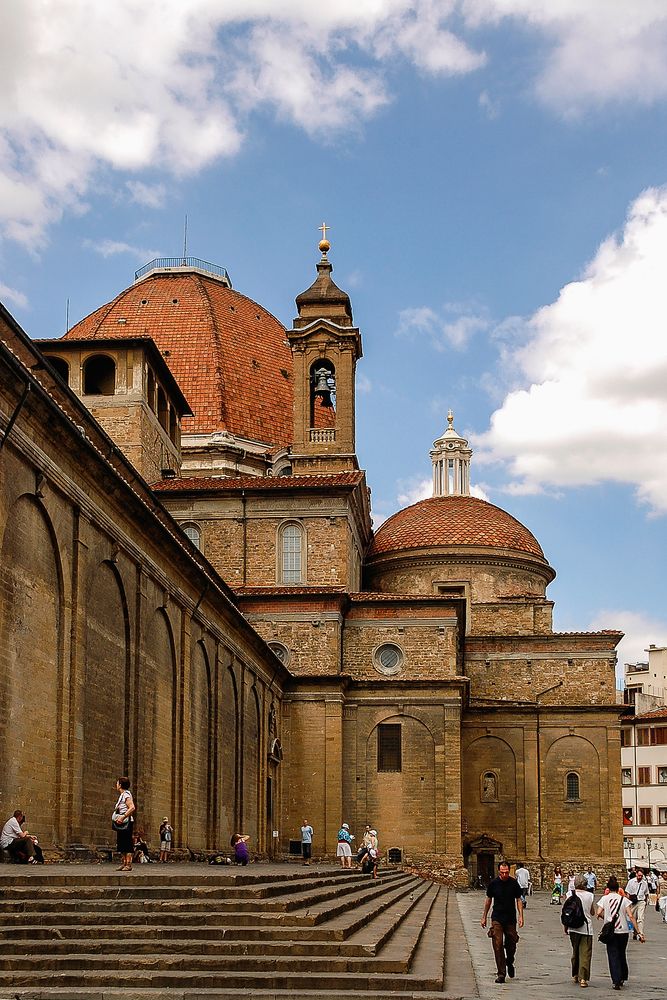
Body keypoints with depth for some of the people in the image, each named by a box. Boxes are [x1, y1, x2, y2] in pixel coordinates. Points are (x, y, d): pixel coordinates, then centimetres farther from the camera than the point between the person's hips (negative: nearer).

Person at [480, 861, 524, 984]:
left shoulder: (514, 883, -3)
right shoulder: (493, 883, -2)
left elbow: (518, 900, 3)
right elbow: (488, 900, 10)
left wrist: (521, 916, -7)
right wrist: (484, 917, 13)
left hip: (510, 919, 0)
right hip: (497, 919, 0)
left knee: (511, 945, 8)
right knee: (498, 946, -9)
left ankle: (510, 963, 39)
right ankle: (501, 973, -6)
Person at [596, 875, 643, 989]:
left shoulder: (604, 898, -1)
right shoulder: (624, 899, 0)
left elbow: (599, 913, -11)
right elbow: (630, 916, -7)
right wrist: (637, 932, -6)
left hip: (610, 932, -2)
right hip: (623, 931, 2)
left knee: (613, 956, 0)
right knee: (622, 954, 19)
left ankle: (616, 981, -10)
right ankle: (623, 978, 29)